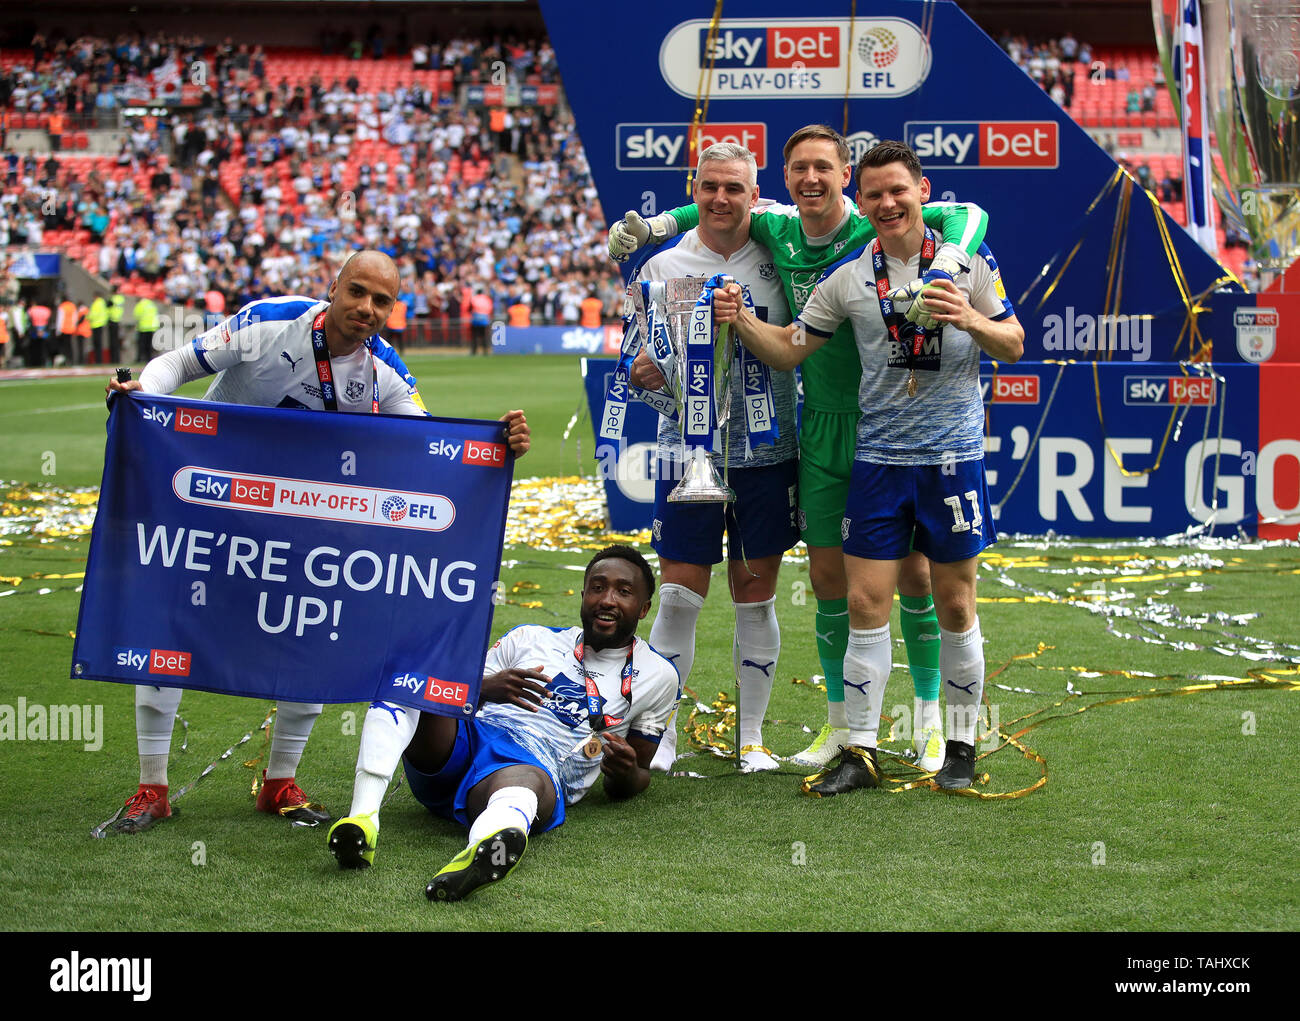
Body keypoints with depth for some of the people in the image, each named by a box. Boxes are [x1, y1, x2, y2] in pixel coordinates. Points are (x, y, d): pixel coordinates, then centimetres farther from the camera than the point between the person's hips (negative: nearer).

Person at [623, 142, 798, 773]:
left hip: (767, 453, 1)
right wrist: (641, 373, -14)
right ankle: (659, 734, 7)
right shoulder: (663, 266, 4)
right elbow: (646, 361, 7)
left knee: (756, 596, 6)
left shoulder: (778, 261, 3)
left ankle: (752, 737, 15)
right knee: (678, 597, -2)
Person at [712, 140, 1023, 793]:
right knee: (866, 602, -2)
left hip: (954, 455, -1)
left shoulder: (969, 262, 0)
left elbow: (1014, 346, 4)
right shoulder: (846, 278, 4)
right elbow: (789, 350, 9)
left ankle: (962, 744, 18)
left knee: (955, 605, 5)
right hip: (878, 457, 2)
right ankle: (860, 751, 5)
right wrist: (741, 320, -8)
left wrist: (971, 320, -16)